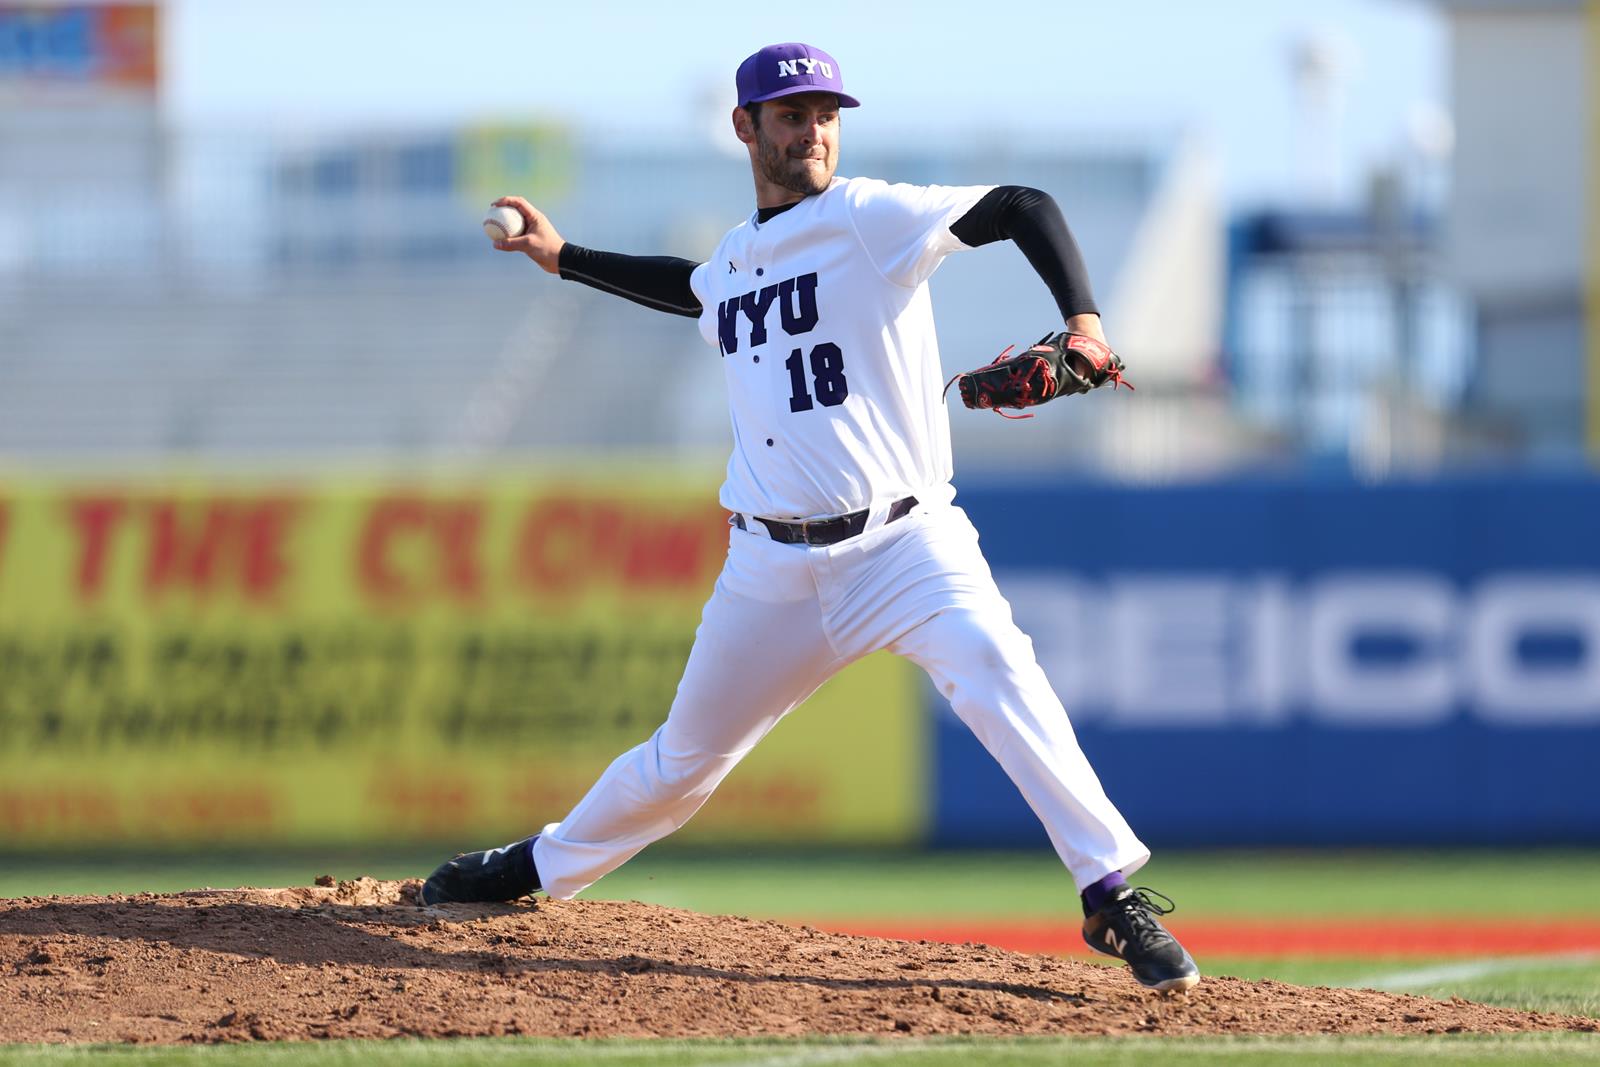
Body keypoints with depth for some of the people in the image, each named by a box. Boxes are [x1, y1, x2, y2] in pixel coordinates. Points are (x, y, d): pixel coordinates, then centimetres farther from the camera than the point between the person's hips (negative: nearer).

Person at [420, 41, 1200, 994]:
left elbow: (1024, 209, -15)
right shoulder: (737, 260, 14)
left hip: (906, 545, -5)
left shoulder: (870, 219, -6)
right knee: (685, 758, 15)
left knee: (994, 668, -32)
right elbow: (693, 289, 39)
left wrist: (1083, 322, -30)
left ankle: (1114, 895, -31)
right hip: (775, 569, 5)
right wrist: (564, 257, 38)